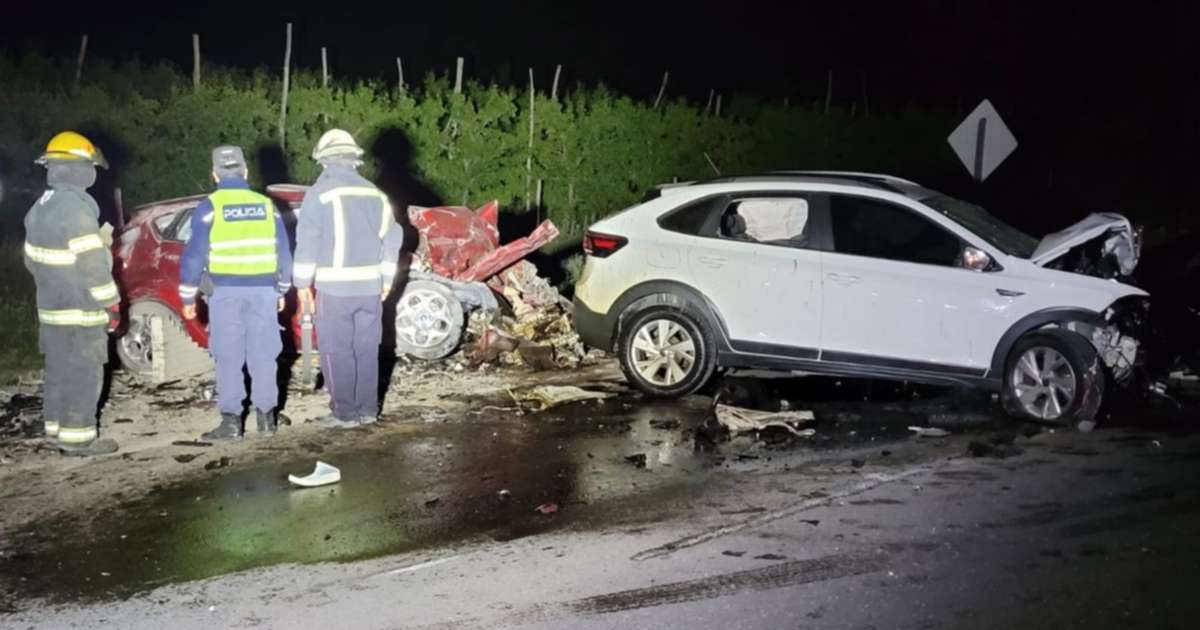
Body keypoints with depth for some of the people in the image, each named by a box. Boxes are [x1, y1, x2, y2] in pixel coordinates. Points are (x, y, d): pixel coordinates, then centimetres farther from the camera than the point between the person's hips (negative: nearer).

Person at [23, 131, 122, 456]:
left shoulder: (40, 207, 9)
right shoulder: (76, 209, -21)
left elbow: (32, 258, 17)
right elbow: (93, 265, -21)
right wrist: (111, 304, -12)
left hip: (50, 307, 9)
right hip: (80, 311, -9)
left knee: (60, 370, 17)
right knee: (84, 374, -2)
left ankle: (58, 426, 26)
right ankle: (77, 436, 3)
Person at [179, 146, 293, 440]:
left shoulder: (209, 207, -3)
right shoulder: (266, 205, 8)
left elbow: (194, 255, -4)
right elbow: (284, 251, 11)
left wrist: (188, 296, 3)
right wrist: (281, 290, 20)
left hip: (226, 291, -3)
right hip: (263, 290, 3)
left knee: (229, 358, 2)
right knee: (263, 356, 8)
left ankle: (231, 421, 1)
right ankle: (266, 417, 11)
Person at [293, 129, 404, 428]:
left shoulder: (320, 193, -7)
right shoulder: (373, 193, 9)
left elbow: (307, 241, -10)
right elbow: (392, 237, 11)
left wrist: (303, 283, -4)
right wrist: (387, 279, 18)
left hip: (334, 287, -5)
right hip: (370, 286, 5)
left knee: (337, 351, 2)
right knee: (366, 349, 12)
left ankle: (345, 413, 4)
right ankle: (367, 409, 16)